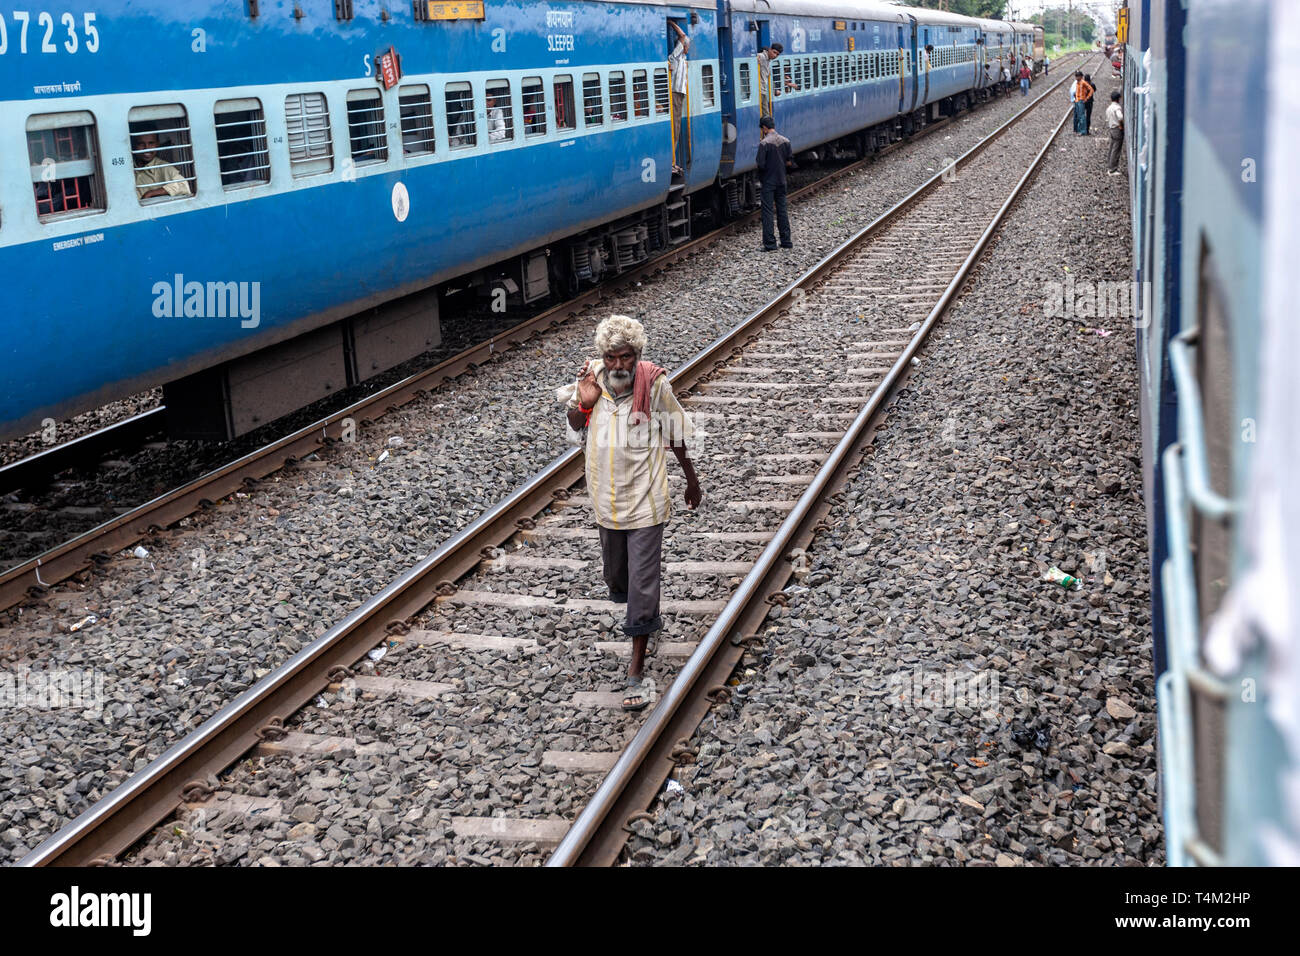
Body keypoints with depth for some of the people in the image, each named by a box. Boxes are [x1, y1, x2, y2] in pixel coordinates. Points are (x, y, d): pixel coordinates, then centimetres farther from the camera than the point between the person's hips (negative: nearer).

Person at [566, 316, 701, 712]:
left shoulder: (655, 385, -15)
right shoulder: (592, 377, -7)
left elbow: (676, 437, -1)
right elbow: (575, 425, 10)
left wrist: (692, 482, 10)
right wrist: (584, 402, -12)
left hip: (645, 502, -4)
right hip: (606, 500, 5)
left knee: (642, 584, -6)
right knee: (617, 579, 20)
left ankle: (636, 673, 0)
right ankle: (648, 619, 52)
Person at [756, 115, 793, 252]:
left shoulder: (764, 143, -16)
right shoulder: (785, 141, 2)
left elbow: (761, 165, -18)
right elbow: (790, 162, 5)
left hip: (768, 181, -5)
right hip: (781, 181, 6)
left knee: (767, 212, -1)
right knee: (782, 210, 13)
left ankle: (770, 243, -4)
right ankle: (786, 241, 15)